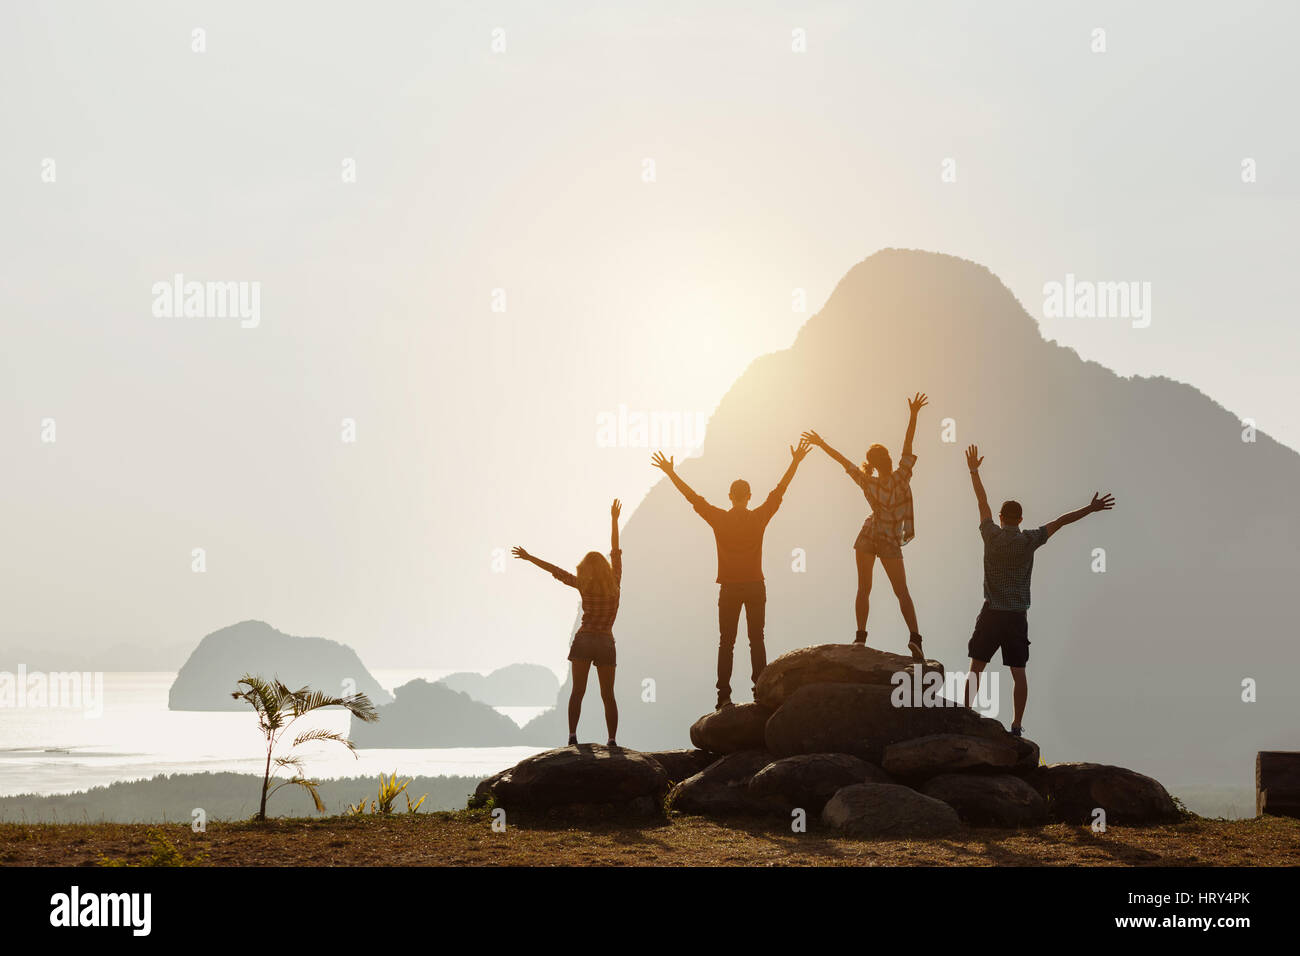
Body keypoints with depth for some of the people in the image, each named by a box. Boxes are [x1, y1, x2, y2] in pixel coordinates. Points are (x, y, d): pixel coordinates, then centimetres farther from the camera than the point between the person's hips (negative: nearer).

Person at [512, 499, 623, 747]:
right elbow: (616, 552, 11)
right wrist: (614, 520, 19)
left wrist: (529, 557, 12)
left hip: (584, 641, -1)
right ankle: (612, 740, -2)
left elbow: (556, 571, 2)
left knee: (577, 691, 1)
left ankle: (572, 735, -10)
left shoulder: (584, 585, -3)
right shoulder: (615, 584, 2)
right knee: (608, 695, 5)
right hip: (606, 642, 1)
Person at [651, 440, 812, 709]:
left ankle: (724, 695, -4)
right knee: (756, 641, 5)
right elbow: (779, 491, 5)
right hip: (755, 586, 0)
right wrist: (795, 463, 13)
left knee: (726, 642, 2)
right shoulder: (759, 518, -3)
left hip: (729, 588, 0)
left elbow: (692, 497, 0)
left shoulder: (720, 519, -5)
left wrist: (671, 473, 7)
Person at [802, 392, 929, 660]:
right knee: (901, 591, 2)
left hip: (867, 538, 1)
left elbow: (844, 461, -1)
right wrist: (913, 415, -13)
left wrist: (822, 444, 8)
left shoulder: (868, 483, -10)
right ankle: (914, 636, -13)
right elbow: (907, 446, -14)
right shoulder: (901, 477, -15)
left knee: (863, 588, 8)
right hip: (891, 543, -1)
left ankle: (861, 636, 1)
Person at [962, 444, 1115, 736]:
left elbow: (982, 502, 9)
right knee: (1018, 672, 3)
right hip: (1017, 616, 0)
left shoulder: (992, 536, -3)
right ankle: (1017, 724, 3)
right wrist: (1090, 509, 6)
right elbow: (1060, 522, 0)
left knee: (976, 667, 5)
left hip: (991, 614, 0)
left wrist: (973, 471, 20)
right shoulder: (1029, 541, -4)